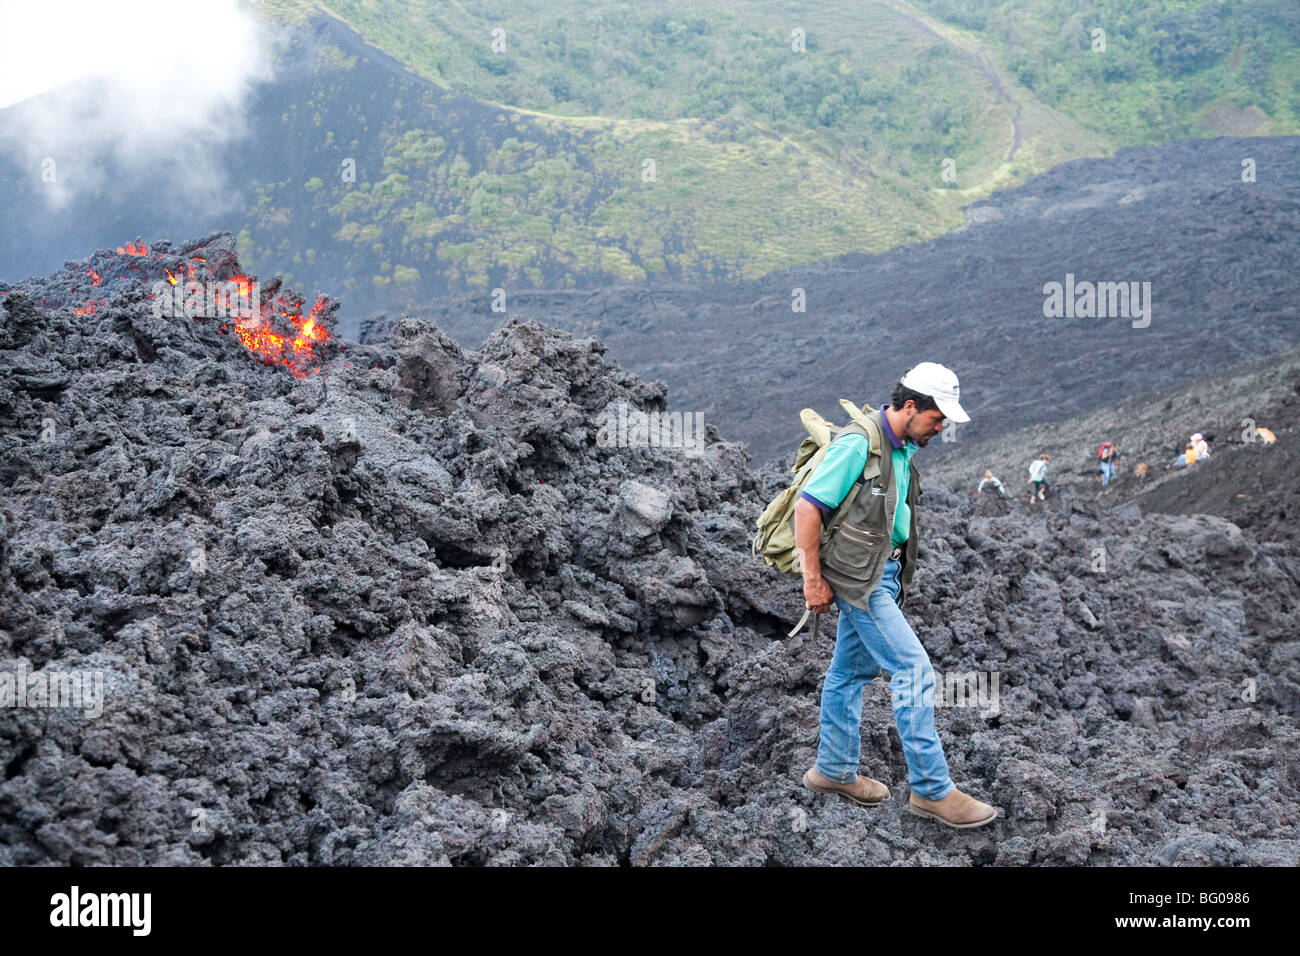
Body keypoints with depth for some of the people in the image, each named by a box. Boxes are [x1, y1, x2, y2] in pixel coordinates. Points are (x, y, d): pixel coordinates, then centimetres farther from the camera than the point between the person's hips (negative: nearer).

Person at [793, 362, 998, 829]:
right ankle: (932, 789, -6)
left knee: (852, 669, 17)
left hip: (885, 572, 9)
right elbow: (807, 506, -20)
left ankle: (835, 769, 29)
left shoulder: (903, 448, 9)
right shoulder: (858, 444, -20)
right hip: (859, 576, -9)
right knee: (913, 669, -10)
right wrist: (813, 581, -18)